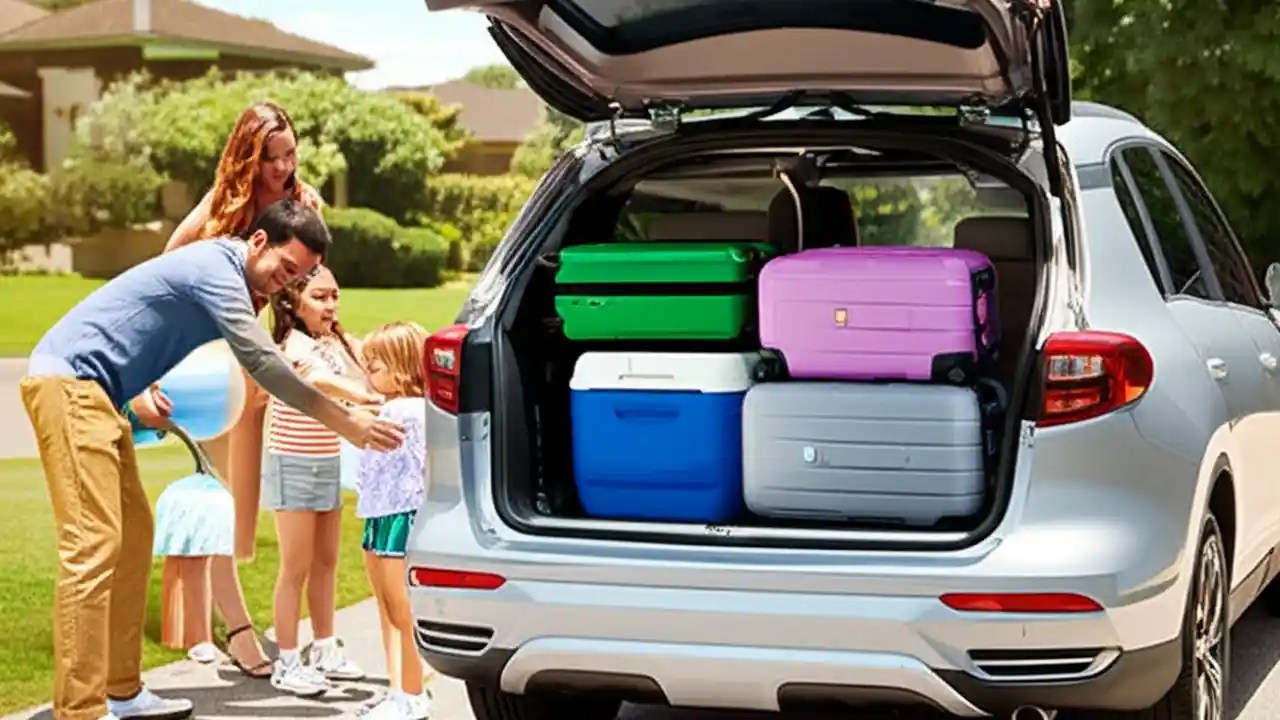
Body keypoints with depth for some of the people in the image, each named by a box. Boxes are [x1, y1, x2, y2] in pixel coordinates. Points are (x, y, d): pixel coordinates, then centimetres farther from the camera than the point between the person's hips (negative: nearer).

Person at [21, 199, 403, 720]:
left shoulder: (222, 275, 15)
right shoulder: (216, 268, -16)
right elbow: (262, 364, -22)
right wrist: (347, 425, -19)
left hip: (96, 390, 11)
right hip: (67, 380, -11)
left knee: (133, 535, 11)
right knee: (93, 545, -16)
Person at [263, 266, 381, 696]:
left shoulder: (338, 342, 6)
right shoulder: (294, 344, -17)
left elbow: (364, 377, -2)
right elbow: (320, 379, -37)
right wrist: (366, 399, -53)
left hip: (329, 463, 7)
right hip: (293, 466, -7)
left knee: (326, 562, 14)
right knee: (297, 568, -3)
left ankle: (326, 651, 25)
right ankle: (287, 663, 5)